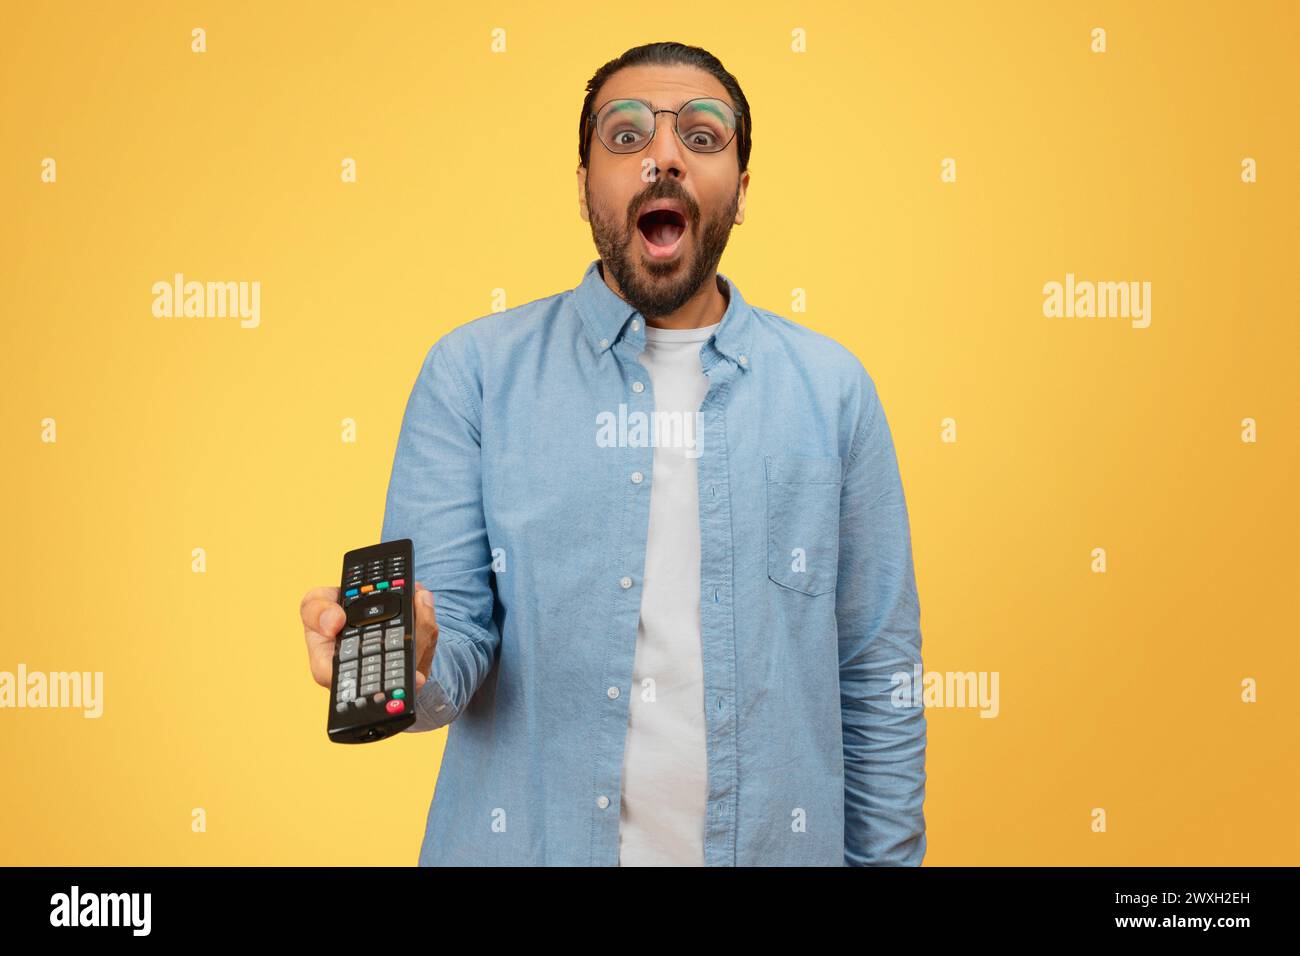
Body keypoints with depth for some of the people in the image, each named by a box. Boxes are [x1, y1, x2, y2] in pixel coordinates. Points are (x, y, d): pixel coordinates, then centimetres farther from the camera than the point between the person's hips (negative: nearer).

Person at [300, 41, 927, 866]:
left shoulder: (832, 389, 0)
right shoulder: (475, 372, -5)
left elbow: (878, 680, 2)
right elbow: (455, 633, -9)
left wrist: (886, 855, 0)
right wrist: (407, 657, -30)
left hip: (771, 843, 2)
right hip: (523, 840, -1)